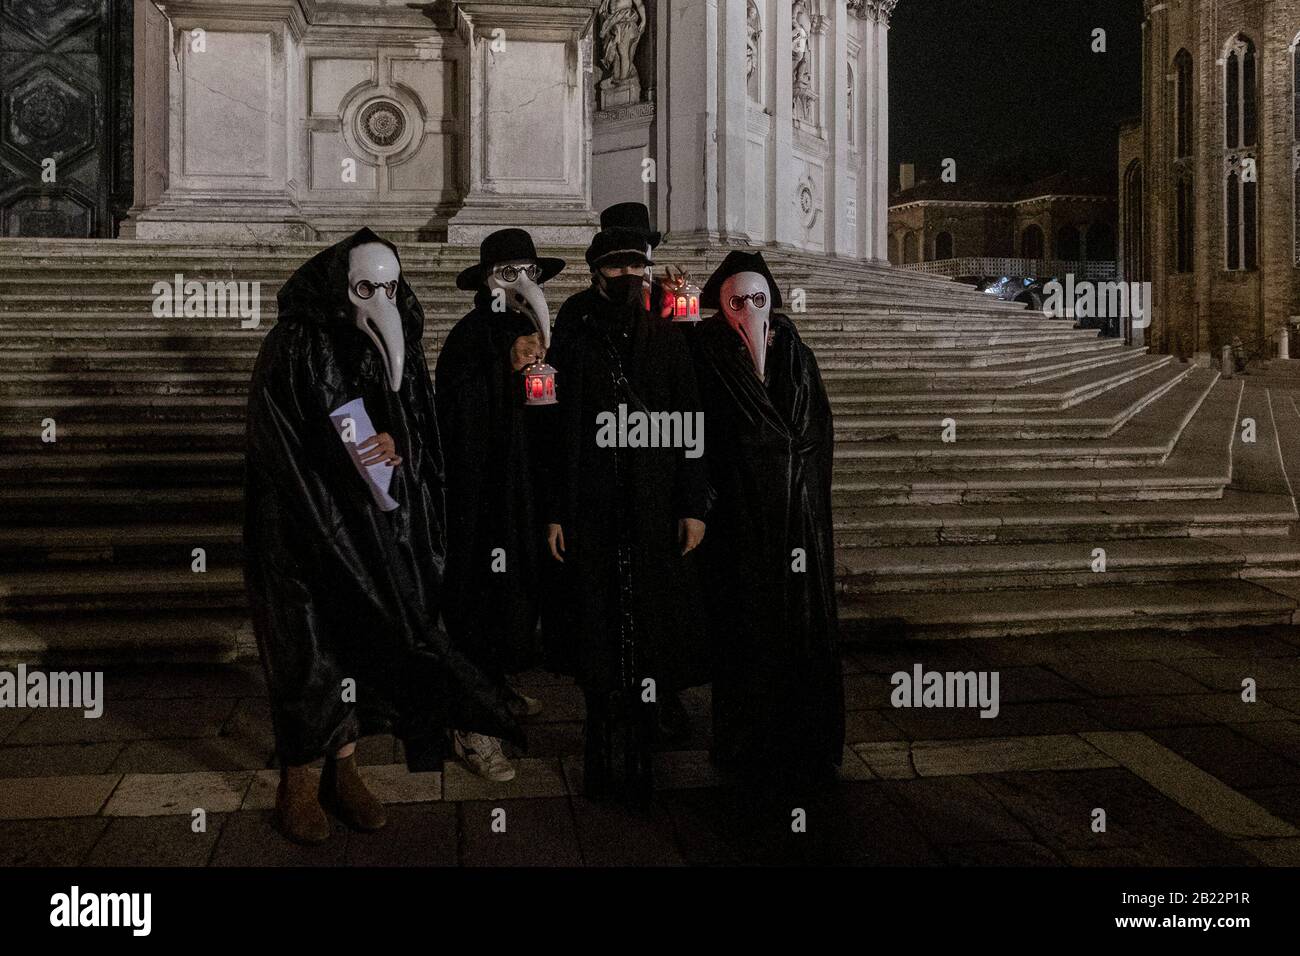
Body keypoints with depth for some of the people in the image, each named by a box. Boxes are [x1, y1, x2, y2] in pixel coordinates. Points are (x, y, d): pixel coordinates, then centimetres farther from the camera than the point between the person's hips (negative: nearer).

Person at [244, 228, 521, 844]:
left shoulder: (397, 348, 5)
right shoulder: (294, 349, -10)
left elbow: (423, 433, 7)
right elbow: (282, 445, -11)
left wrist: (396, 445, -15)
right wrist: (362, 455, -12)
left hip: (375, 531, 5)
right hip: (304, 524, -4)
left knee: (360, 639, 9)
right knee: (306, 648, 2)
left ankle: (343, 770, 24)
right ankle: (297, 784, 18)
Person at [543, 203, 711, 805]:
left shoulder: (668, 338, 6)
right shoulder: (576, 336, 4)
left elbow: (690, 424, 4)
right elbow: (556, 427, 2)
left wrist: (694, 505, -3)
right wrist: (554, 512, -2)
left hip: (655, 507, 0)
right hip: (591, 506, 0)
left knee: (648, 626, 1)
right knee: (599, 626, 4)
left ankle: (634, 756, 11)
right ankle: (609, 755, 14)